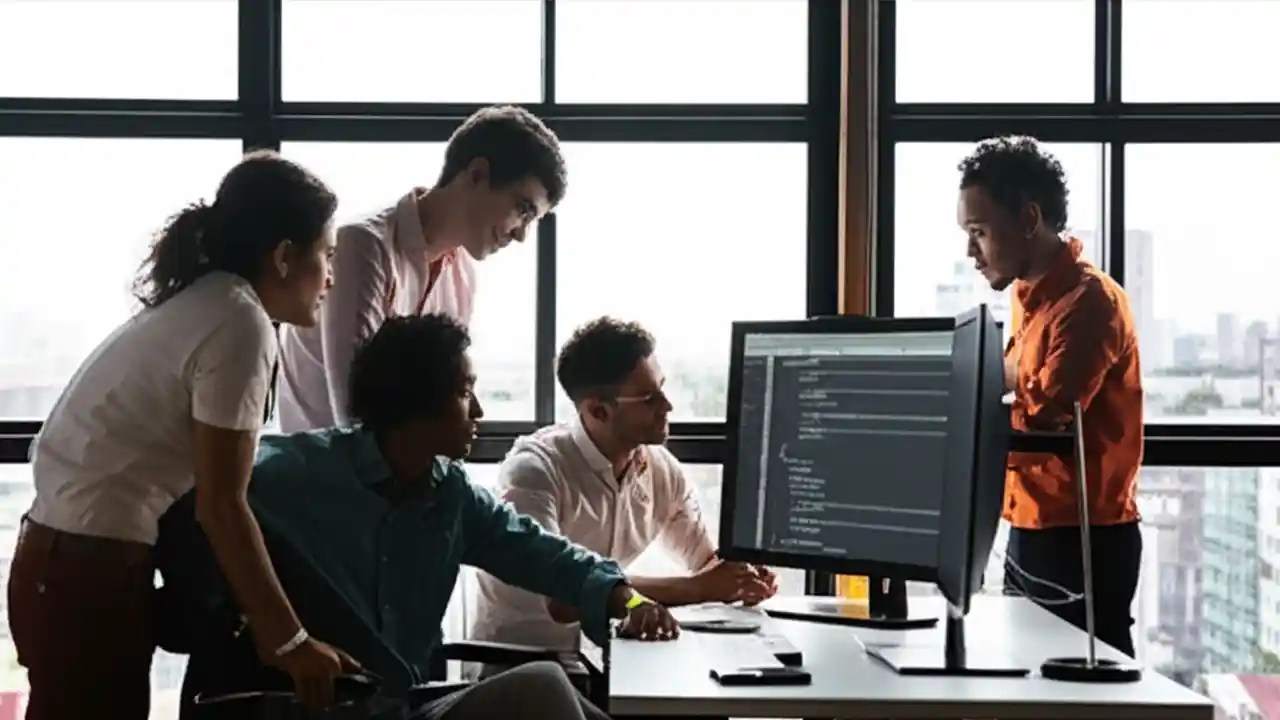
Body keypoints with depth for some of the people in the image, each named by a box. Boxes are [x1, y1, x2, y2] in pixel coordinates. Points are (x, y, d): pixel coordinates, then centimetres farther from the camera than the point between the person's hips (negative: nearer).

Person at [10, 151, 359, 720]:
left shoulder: (199, 303, 12)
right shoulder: (241, 322, -15)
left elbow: (207, 489, 12)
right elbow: (219, 505, -16)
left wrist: (268, 623, 14)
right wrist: (289, 640, -11)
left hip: (65, 559, 9)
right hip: (92, 573, -9)